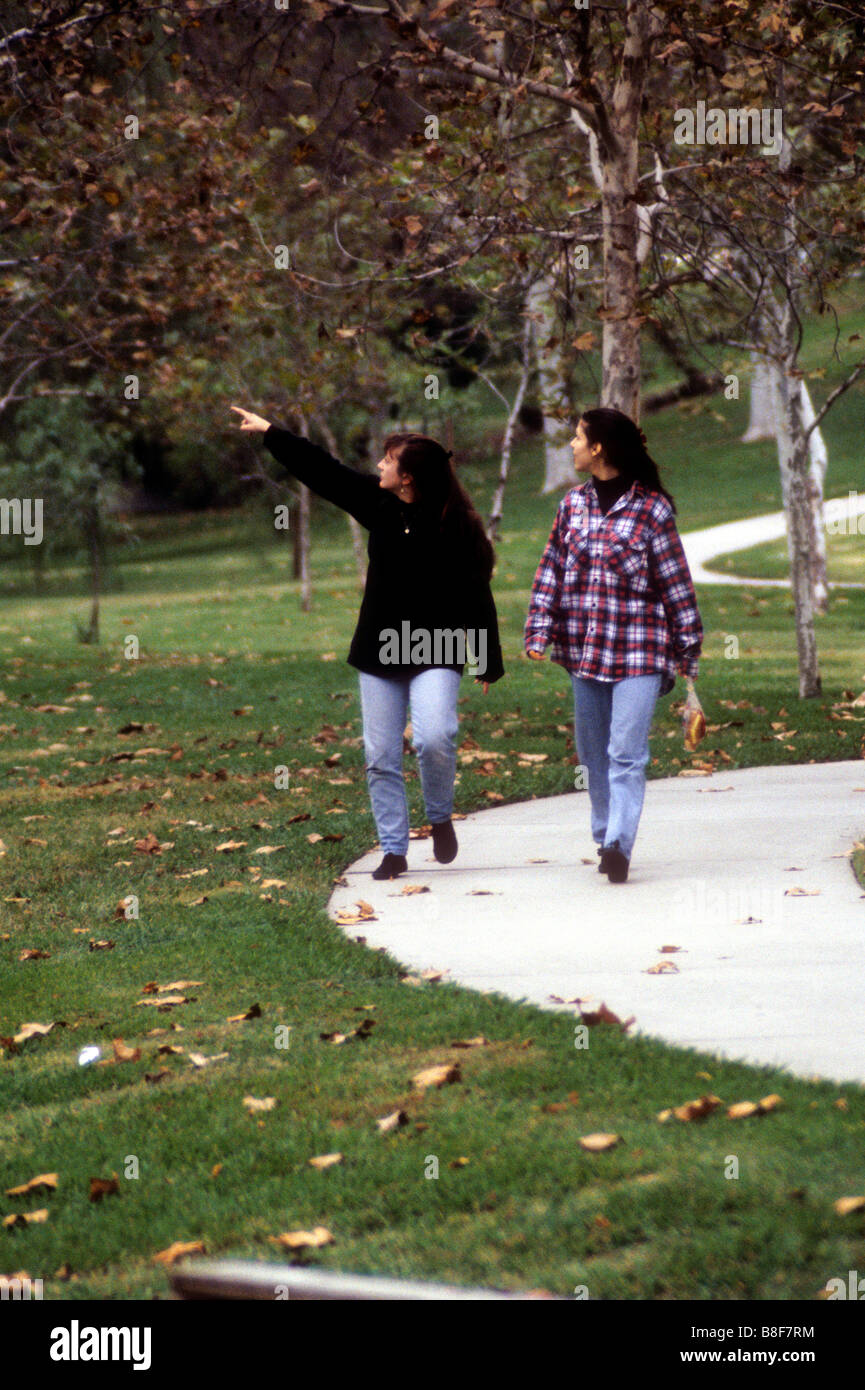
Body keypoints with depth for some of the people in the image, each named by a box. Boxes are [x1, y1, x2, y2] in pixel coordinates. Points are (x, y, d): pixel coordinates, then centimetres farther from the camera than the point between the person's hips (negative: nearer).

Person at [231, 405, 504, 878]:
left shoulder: (455, 527, -12)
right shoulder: (378, 504, 2)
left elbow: (476, 598, -10)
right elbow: (321, 470, 10)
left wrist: (489, 663, -9)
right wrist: (269, 431, 13)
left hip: (434, 655, -5)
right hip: (378, 653, 5)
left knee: (433, 738, -24)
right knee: (381, 758, 4)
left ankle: (440, 818, 2)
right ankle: (393, 851, 15)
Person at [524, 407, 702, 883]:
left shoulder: (652, 509, -6)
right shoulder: (573, 504, 9)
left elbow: (676, 583, -2)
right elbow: (550, 571, 11)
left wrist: (688, 648, 0)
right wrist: (539, 631, 1)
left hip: (638, 651, -5)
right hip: (584, 648, 5)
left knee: (626, 753, -12)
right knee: (594, 753, 12)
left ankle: (619, 845, -17)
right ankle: (604, 837, 24)